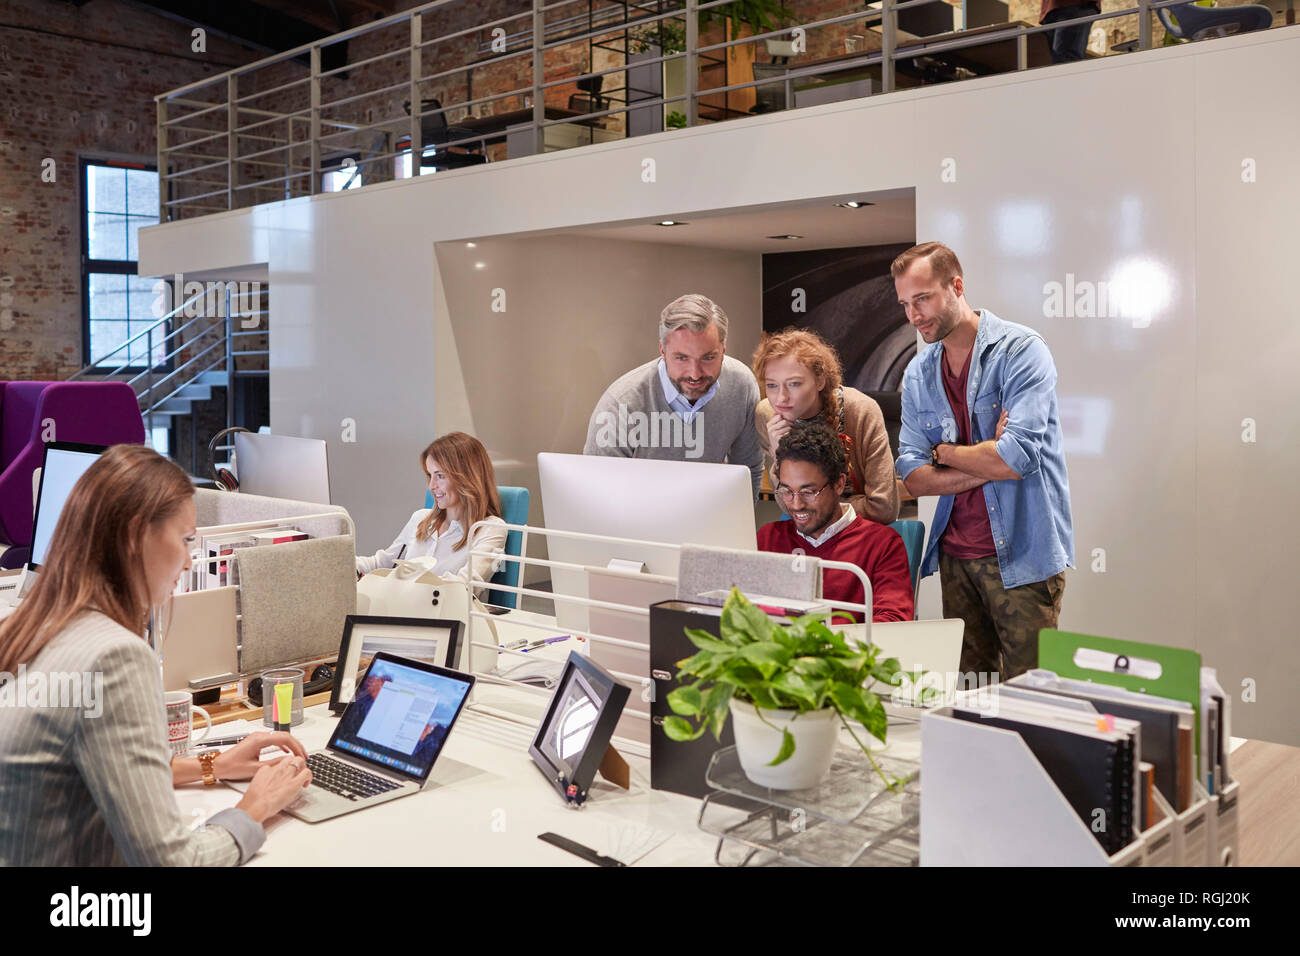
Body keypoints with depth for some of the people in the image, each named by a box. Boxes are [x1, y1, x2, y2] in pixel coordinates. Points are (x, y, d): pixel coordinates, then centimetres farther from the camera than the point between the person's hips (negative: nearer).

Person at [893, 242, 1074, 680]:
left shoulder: (1021, 349, -10)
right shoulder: (917, 374, 8)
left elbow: (1018, 456, -22)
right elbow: (913, 476, 0)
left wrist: (943, 452, -6)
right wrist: (987, 462, -14)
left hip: (1023, 554, -5)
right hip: (955, 554, 6)